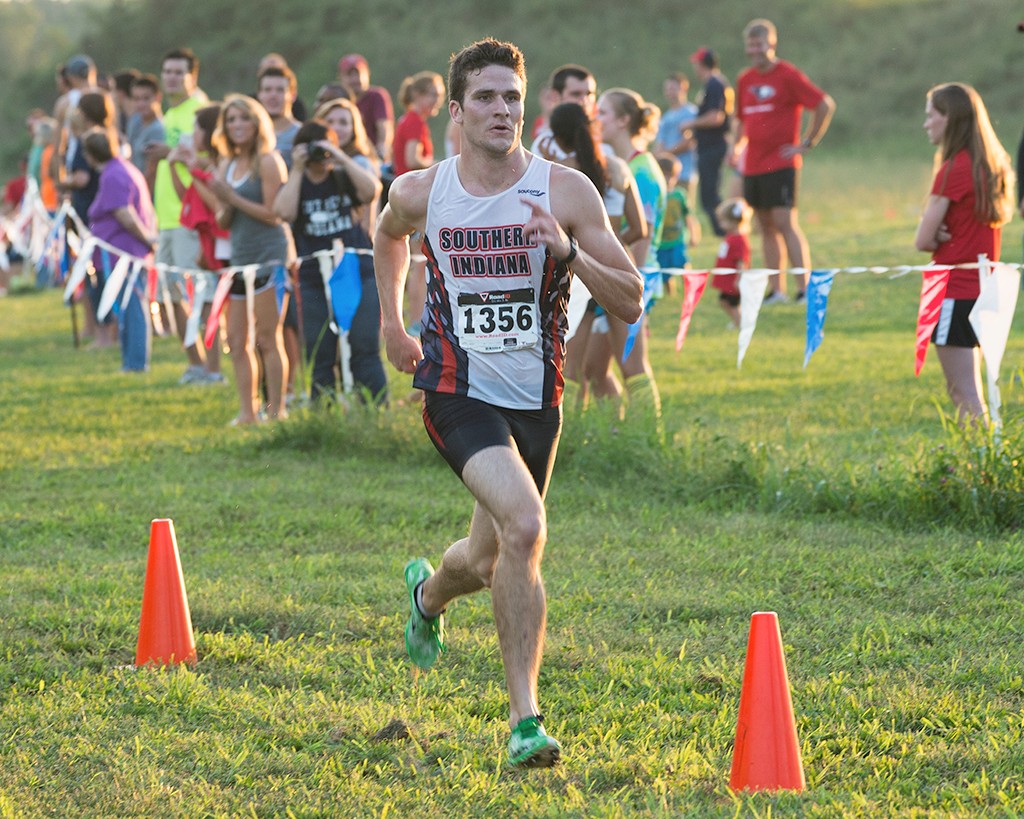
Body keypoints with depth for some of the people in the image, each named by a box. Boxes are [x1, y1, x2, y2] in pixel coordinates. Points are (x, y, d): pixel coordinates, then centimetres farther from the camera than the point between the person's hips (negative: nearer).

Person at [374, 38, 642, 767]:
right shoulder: (421, 193, -4)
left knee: (490, 561, 16)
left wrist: (567, 251, -24)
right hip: (459, 392, -2)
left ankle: (428, 595, 55)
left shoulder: (565, 192, -8)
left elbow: (630, 304, -9)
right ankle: (526, 718, -20)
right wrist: (391, 323, 20)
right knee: (523, 526, -26)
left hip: (536, 400, 3)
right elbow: (388, 236, 22)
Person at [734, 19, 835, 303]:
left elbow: (825, 105, -9)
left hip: (781, 164, -7)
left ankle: (806, 288, -11)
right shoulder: (745, 80, 13)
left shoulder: (788, 75, -7)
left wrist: (806, 144, -10)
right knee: (766, 228, 8)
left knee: (785, 224, -12)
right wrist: (737, 144, 9)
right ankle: (775, 290, 12)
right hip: (753, 166, 7)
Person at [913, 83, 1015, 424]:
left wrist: (937, 238, 6)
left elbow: (924, 240, -14)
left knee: (965, 394, -7)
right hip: (984, 287, 9)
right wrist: (948, 236, -3)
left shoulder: (954, 169, -15)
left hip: (955, 291, -9)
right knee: (962, 390, 15)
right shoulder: (991, 164, 10)